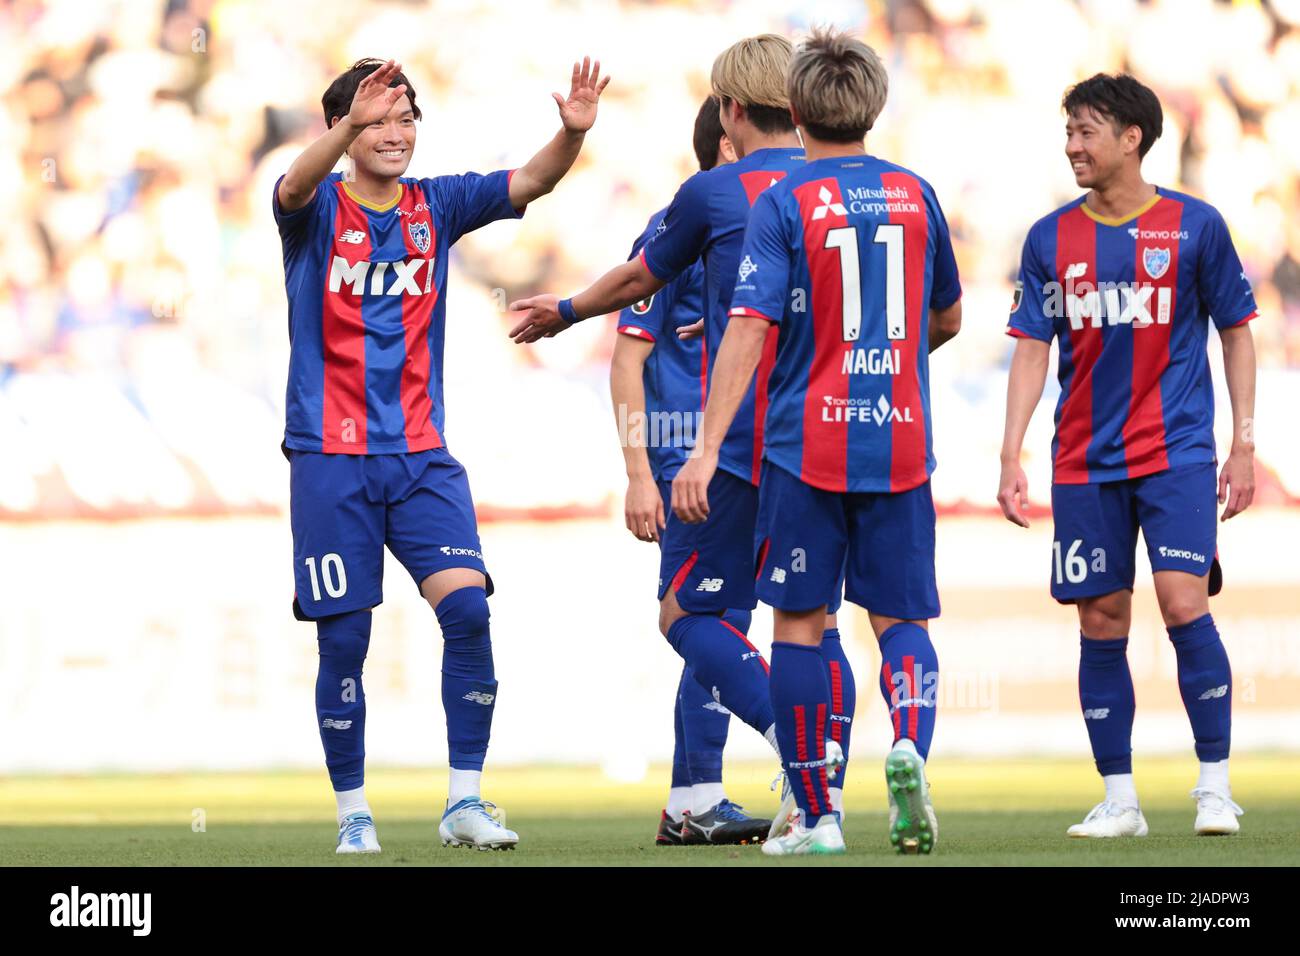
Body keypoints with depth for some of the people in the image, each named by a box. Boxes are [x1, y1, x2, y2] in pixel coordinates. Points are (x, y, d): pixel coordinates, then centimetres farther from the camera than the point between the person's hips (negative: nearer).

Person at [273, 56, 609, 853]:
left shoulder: (436, 207, 6)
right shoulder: (317, 210, -3)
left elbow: (530, 183, -5)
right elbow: (297, 187, -27)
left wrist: (573, 133, -26)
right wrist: (351, 125, -46)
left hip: (422, 455, 3)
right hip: (331, 458, -2)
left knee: (468, 607, -13)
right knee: (345, 639, -1)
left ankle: (466, 802, -6)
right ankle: (354, 812, 14)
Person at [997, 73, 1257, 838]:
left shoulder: (1194, 225, -1)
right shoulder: (1051, 239, 6)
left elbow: (1237, 333, 5)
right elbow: (1031, 350, 6)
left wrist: (1244, 443, 0)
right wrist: (1012, 457, -2)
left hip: (1177, 451, -3)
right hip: (1085, 461, 3)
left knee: (1183, 602, -15)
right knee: (1101, 623, 3)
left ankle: (1216, 785, -4)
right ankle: (1119, 799, 11)